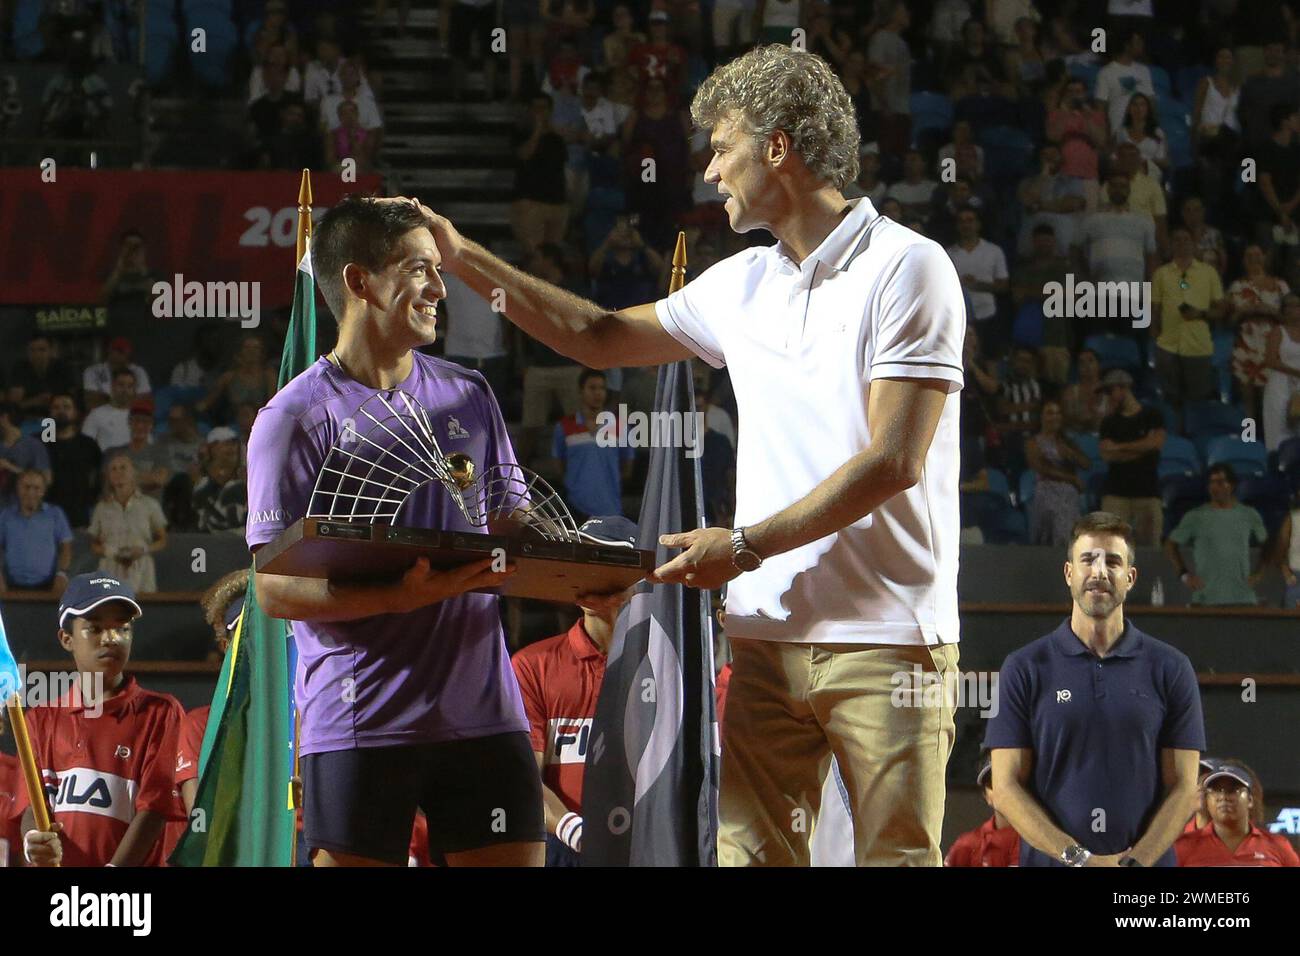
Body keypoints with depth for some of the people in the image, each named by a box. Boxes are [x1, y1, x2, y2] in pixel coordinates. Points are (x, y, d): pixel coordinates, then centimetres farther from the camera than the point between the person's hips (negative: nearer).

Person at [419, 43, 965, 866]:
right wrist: (462, 258, 26)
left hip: (883, 641, -6)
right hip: (771, 635, 6)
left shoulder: (907, 268, -5)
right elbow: (601, 337, 30)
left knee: (896, 856, -8)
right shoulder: (743, 285, 16)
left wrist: (746, 546, -14)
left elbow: (892, 463, -12)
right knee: (746, 851, -3)